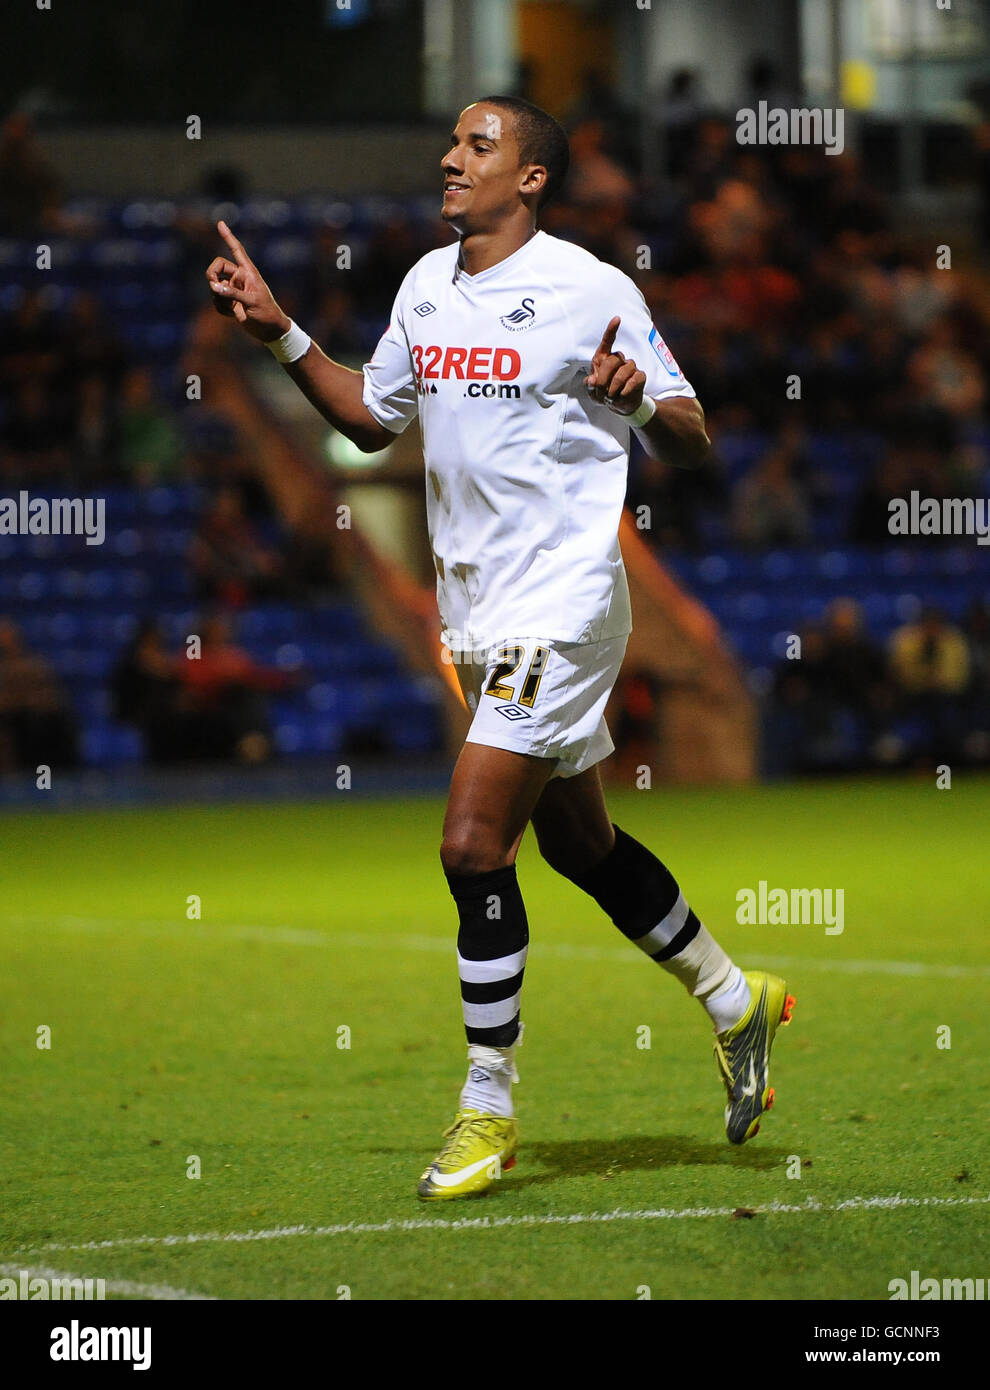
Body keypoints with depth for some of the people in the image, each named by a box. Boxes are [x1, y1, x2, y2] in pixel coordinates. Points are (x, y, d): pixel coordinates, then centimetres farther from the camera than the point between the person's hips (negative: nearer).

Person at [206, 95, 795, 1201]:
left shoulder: (592, 291, -11)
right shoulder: (425, 286, 10)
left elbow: (691, 445, -8)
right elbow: (371, 417, 23)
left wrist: (641, 398, -29)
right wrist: (279, 333, 12)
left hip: (561, 603, -8)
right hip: (477, 613, 8)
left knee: (472, 845, -13)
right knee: (579, 846, 18)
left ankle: (487, 1110, -3)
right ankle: (734, 1003, 37)